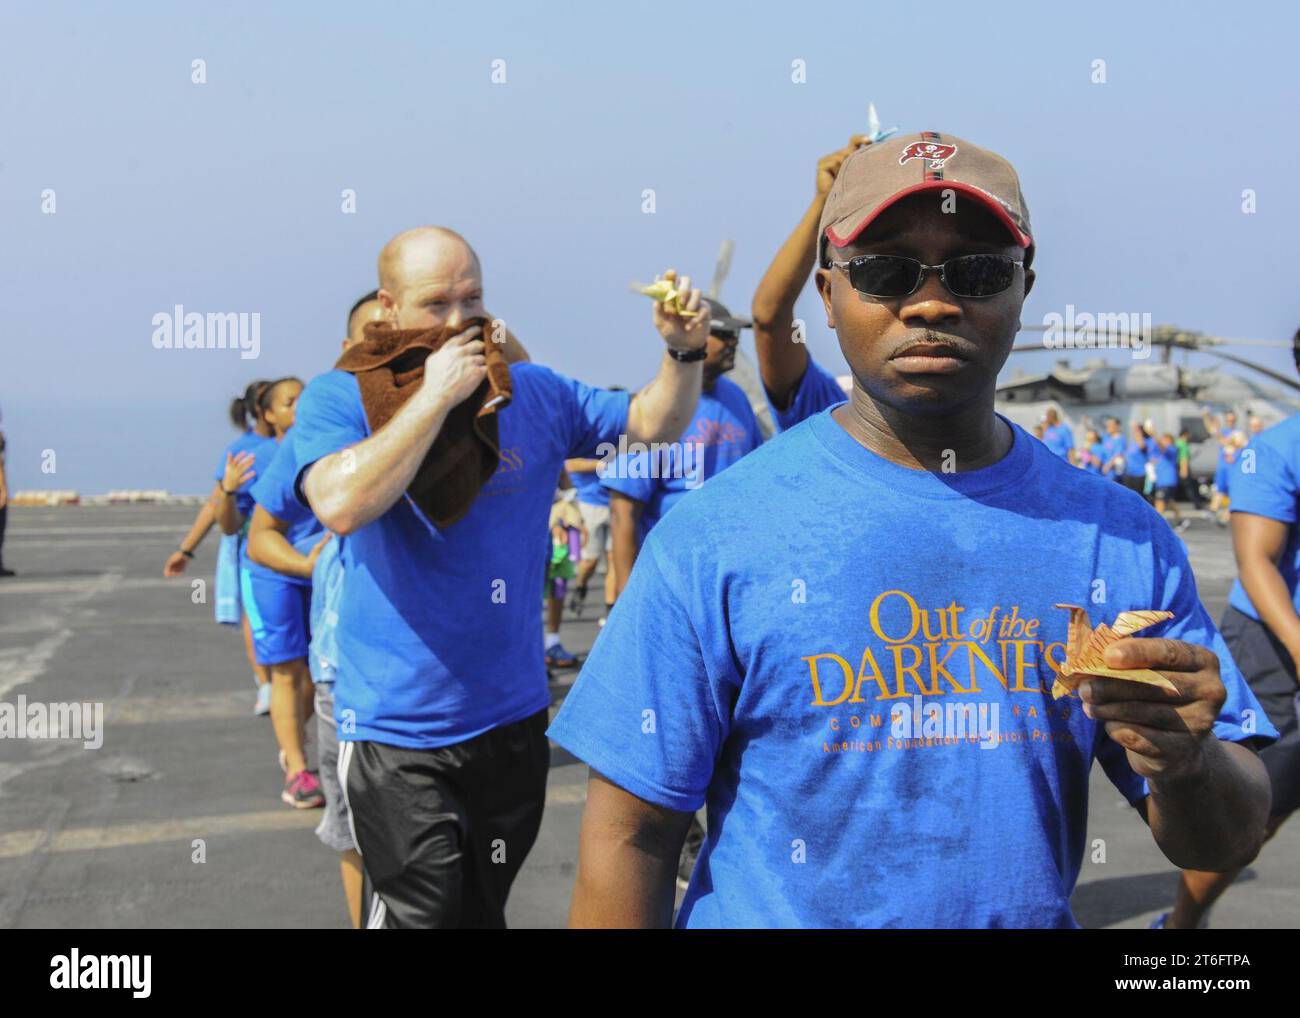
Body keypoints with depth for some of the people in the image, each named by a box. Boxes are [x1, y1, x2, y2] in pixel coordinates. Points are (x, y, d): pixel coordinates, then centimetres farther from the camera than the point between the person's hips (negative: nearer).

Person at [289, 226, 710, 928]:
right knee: (424, 911, -3)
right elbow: (341, 504, -26)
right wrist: (436, 393, -21)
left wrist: (683, 352, -11)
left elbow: (652, 425, 9)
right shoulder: (338, 397, -8)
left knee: (482, 911, 19)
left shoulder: (533, 393, 4)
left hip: (513, 718, 4)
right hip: (398, 731, -4)